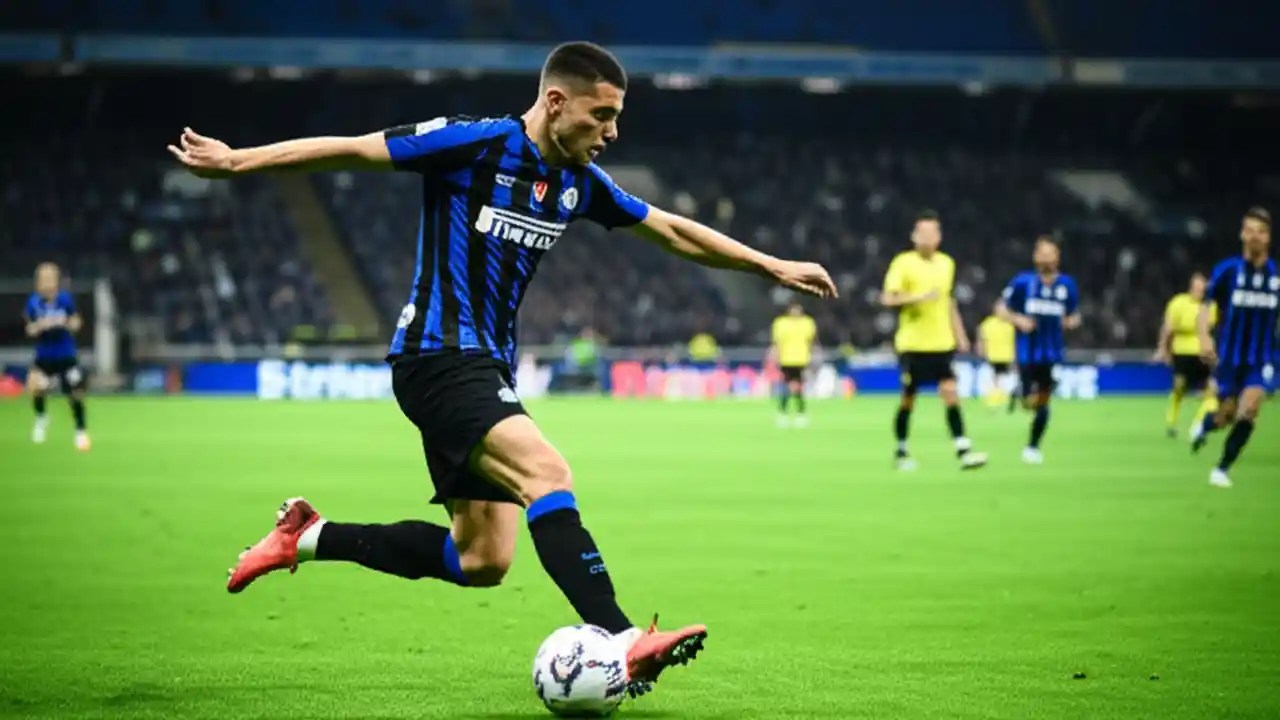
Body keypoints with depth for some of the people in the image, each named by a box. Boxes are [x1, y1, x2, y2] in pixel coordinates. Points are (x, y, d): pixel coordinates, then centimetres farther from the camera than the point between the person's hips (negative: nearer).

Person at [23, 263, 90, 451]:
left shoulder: (65, 299, -14)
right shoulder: (33, 302, -12)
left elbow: (76, 323, -2)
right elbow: (30, 331, -6)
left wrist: (67, 323, -24)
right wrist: (39, 326, -27)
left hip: (66, 355, 0)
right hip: (44, 356, 0)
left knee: (76, 393, 1)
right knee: (36, 387, -18)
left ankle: (81, 432, 23)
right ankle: (41, 418, 14)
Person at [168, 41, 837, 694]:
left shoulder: (580, 182, 9)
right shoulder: (475, 144, -12)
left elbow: (672, 230, 19)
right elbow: (352, 149, -10)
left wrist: (773, 266, 20)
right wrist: (235, 160, -10)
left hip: (484, 369, 9)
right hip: (439, 355, -9)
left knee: (481, 561, 7)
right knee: (548, 474, -27)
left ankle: (308, 537, 20)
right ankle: (621, 641, -34)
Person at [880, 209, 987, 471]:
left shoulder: (946, 263, 11)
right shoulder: (903, 263, -7)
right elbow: (888, 299, -14)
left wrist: (960, 336, 17)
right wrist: (919, 297, -25)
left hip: (942, 343, 4)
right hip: (913, 344, -4)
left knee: (950, 393, -8)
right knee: (908, 398, 4)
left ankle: (964, 451, -14)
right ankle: (901, 452, 20)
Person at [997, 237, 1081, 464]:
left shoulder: (1067, 285, 3)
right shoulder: (1023, 282, -4)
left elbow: (1074, 315, 15)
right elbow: (1002, 309, 3)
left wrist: (1072, 321, -8)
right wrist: (1018, 320, -15)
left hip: (1053, 354, 2)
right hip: (1027, 351, -2)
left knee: (1043, 403, 2)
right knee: (1030, 402, -4)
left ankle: (1033, 447, 18)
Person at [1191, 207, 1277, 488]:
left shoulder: (1276, 274, -3)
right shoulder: (1227, 270, -9)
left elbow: (1275, 315, 12)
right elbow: (1206, 306, -6)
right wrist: (1205, 336, -22)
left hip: (1261, 359, 1)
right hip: (1229, 356, -1)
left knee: (1248, 410, -18)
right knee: (1227, 416, 7)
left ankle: (1222, 469, -3)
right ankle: (1206, 424, 45)